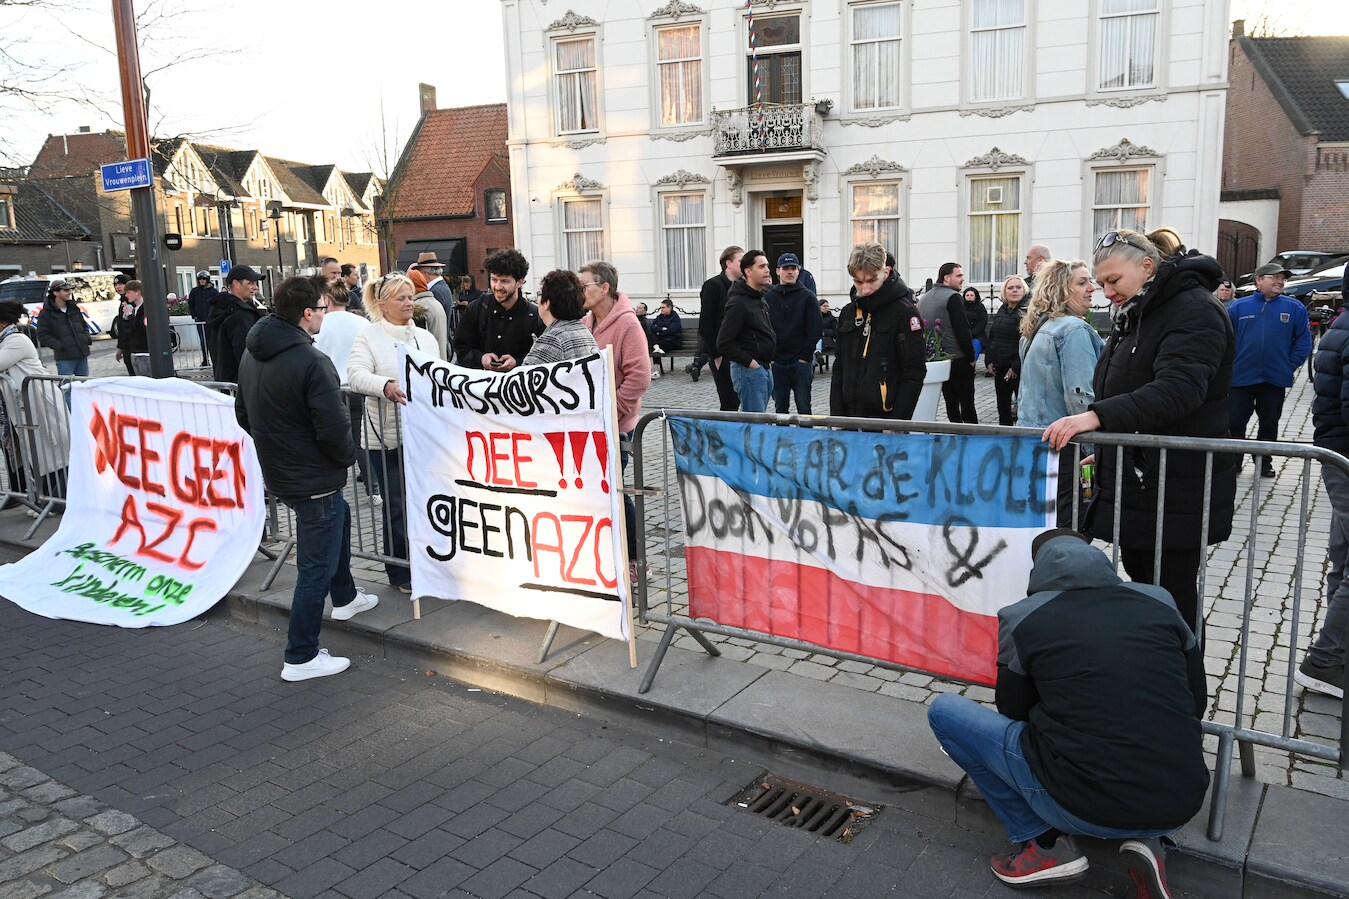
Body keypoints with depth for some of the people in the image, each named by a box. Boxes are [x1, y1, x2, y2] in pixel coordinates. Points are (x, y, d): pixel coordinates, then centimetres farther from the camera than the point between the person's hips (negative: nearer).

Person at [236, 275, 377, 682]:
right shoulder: (311, 362, -25)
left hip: (277, 472, 10)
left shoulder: (252, 354, 3)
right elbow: (334, 429, -25)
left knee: (339, 516, 33)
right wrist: (347, 456, -5)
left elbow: (243, 413, 13)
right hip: (314, 479, -9)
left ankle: (345, 597, 49)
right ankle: (300, 658, 11)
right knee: (316, 568, 2)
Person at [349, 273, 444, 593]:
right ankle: (400, 572, 18)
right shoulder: (368, 336, -2)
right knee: (398, 506, 3)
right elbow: (356, 373, -17)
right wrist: (385, 386, -36)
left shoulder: (425, 337, 14)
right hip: (388, 437, -4)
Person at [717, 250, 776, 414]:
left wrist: (768, 361, 12)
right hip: (748, 370, -9)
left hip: (765, 368, 9)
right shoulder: (738, 302, -16)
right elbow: (724, 343, -20)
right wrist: (749, 362, -17)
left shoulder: (761, 300, 14)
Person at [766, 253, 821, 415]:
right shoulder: (768, 296, 6)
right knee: (780, 407, 8)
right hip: (776, 362, 2)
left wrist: (805, 356, -8)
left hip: (801, 361, -2)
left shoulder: (807, 296, 1)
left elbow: (816, 330, -2)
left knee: (803, 406, 1)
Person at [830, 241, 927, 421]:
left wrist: (898, 422, -16)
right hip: (850, 416, 6)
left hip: (886, 417, -5)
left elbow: (915, 372, -11)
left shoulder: (905, 313, -8)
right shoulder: (848, 313, 11)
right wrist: (836, 415, 7)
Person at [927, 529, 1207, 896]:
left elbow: (1013, 713, 10)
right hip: (1180, 808, 5)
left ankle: (1046, 844, 9)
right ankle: (1145, 840, 12)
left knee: (944, 711, 11)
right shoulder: (1160, 601, 8)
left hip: (1086, 808, -4)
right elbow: (1197, 703, 16)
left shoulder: (1021, 618, -2)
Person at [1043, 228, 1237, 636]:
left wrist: (1097, 416, -40)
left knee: (1172, 601, -2)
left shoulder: (1194, 311, -15)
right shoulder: (1134, 316, 16)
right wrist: (1104, 451, 20)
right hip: (1133, 483, 9)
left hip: (1178, 492, -9)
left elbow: (1177, 389, -31)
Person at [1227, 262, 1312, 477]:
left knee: (1269, 425, 12)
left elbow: (1303, 340, 5)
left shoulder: (1294, 308, 2)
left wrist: (1291, 365, -2)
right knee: (1235, 422, 3)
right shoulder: (1239, 306, -1)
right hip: (1241, 377, -1)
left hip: (1276, 379, 1)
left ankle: (1264, 463, 25)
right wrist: (1230, 364, -4)